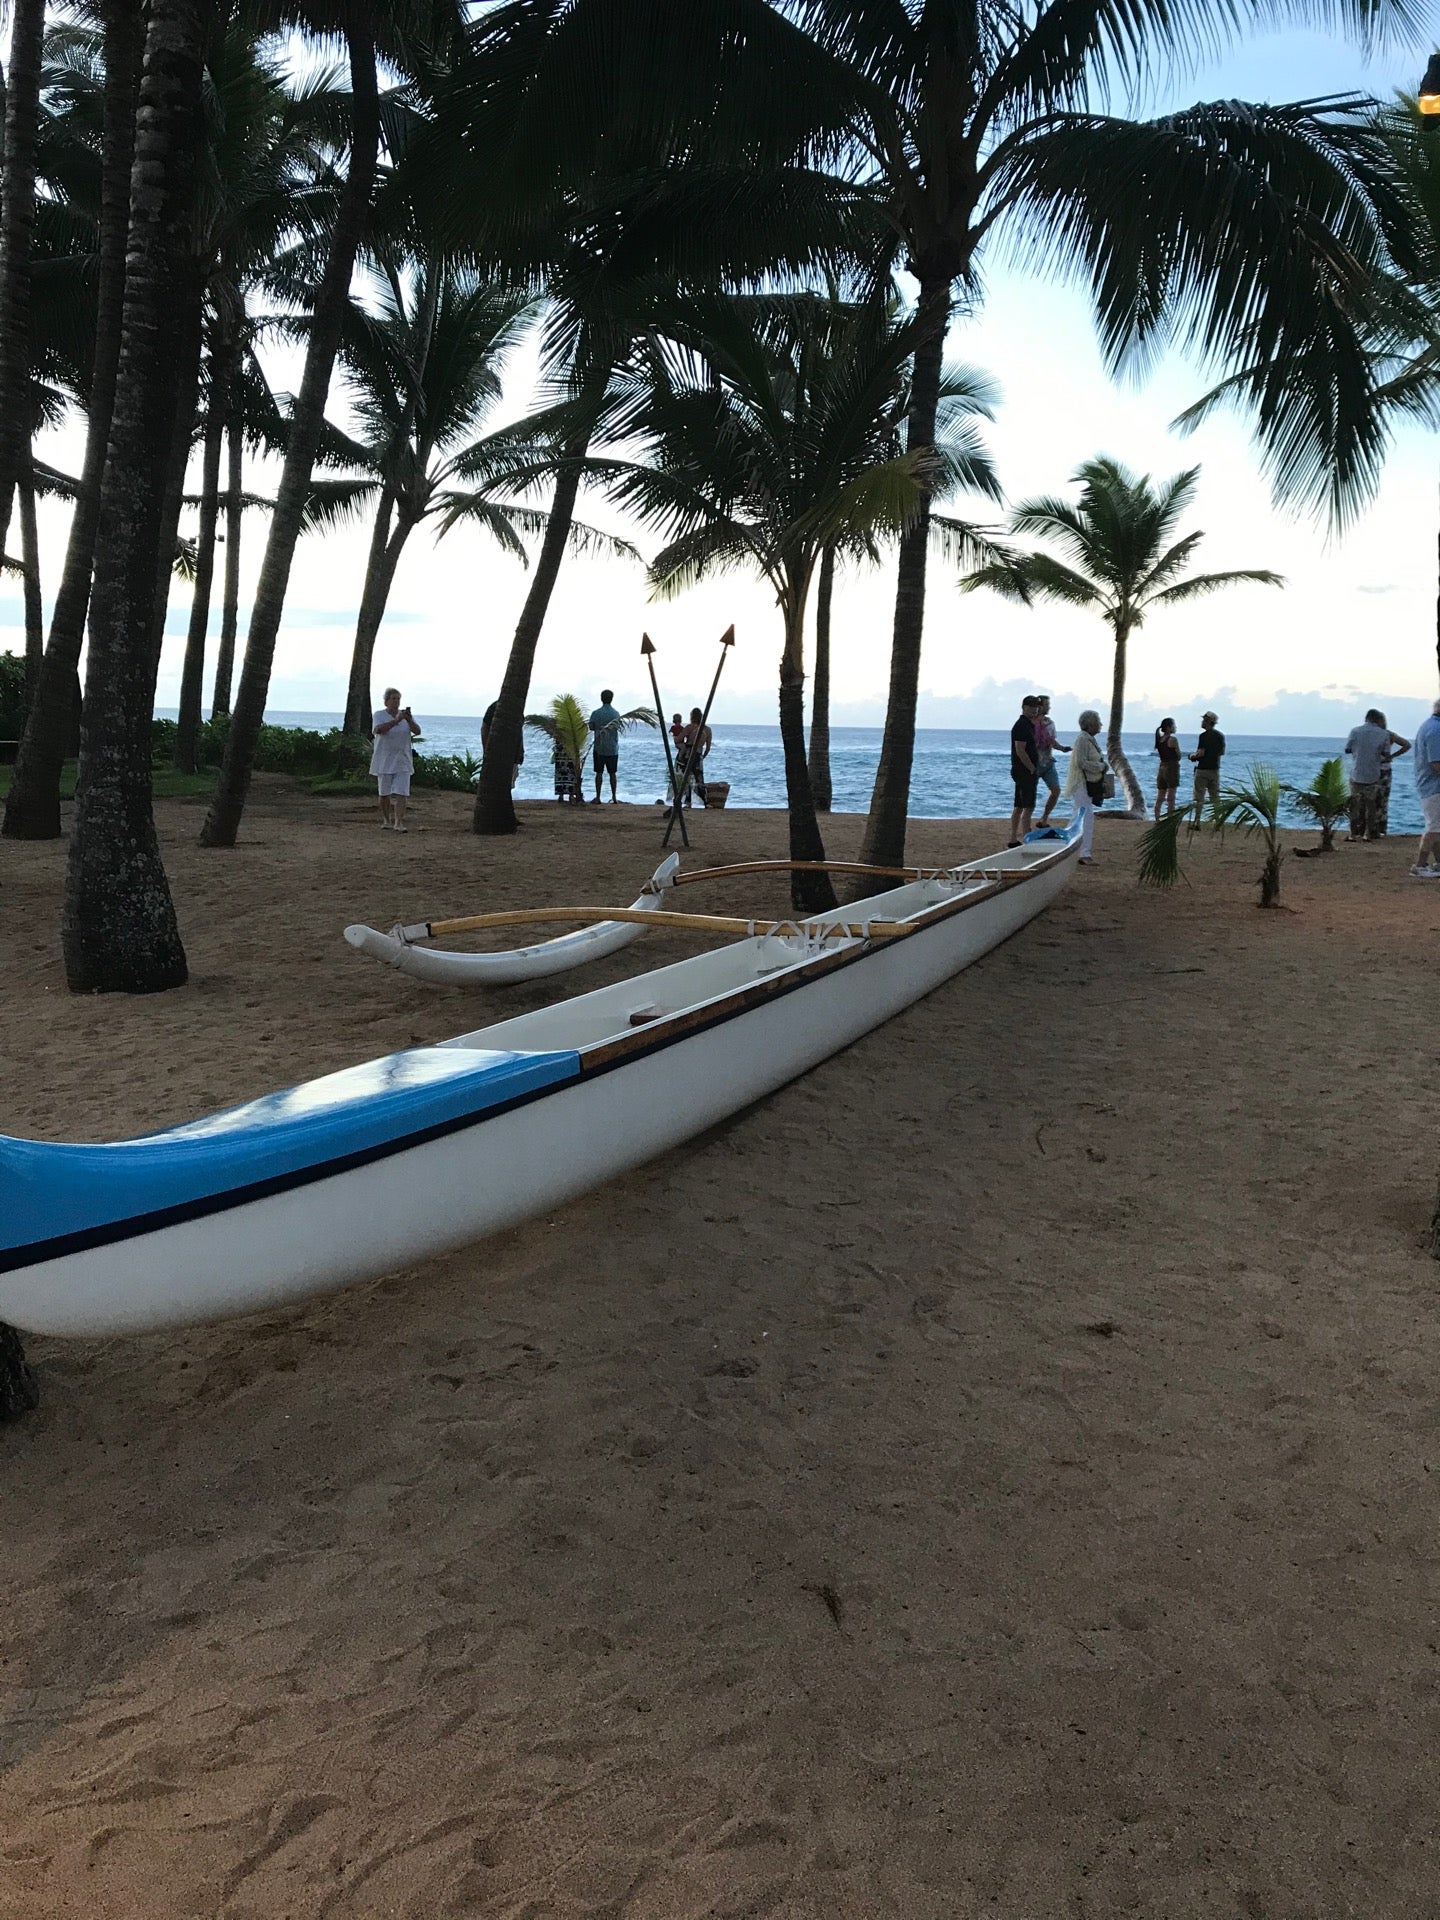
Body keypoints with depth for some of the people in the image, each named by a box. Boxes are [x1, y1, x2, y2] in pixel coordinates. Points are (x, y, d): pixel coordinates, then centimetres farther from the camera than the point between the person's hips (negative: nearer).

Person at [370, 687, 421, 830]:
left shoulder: (406, 715, 6)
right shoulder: (379, 715, -2)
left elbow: (417, 731, -7)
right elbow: (379, 729, -23)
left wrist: (409, 720, -26)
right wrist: (396, 720, -31)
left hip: (402, 760, 1)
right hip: (385, 760, -1)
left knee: (401, 792, -9)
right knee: (384, 793, 8)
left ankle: (399, 822, -12)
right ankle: (386, 820, 23)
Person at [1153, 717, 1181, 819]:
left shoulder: (1159, 739, 8)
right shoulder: (1173, 739, -12)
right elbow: (1178, 756, -7)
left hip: (1161, 768, 7)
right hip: (1172, 768, -7)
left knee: (1159, 798, 9)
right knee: (1171, 798, -3)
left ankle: (1157, 820, 10)